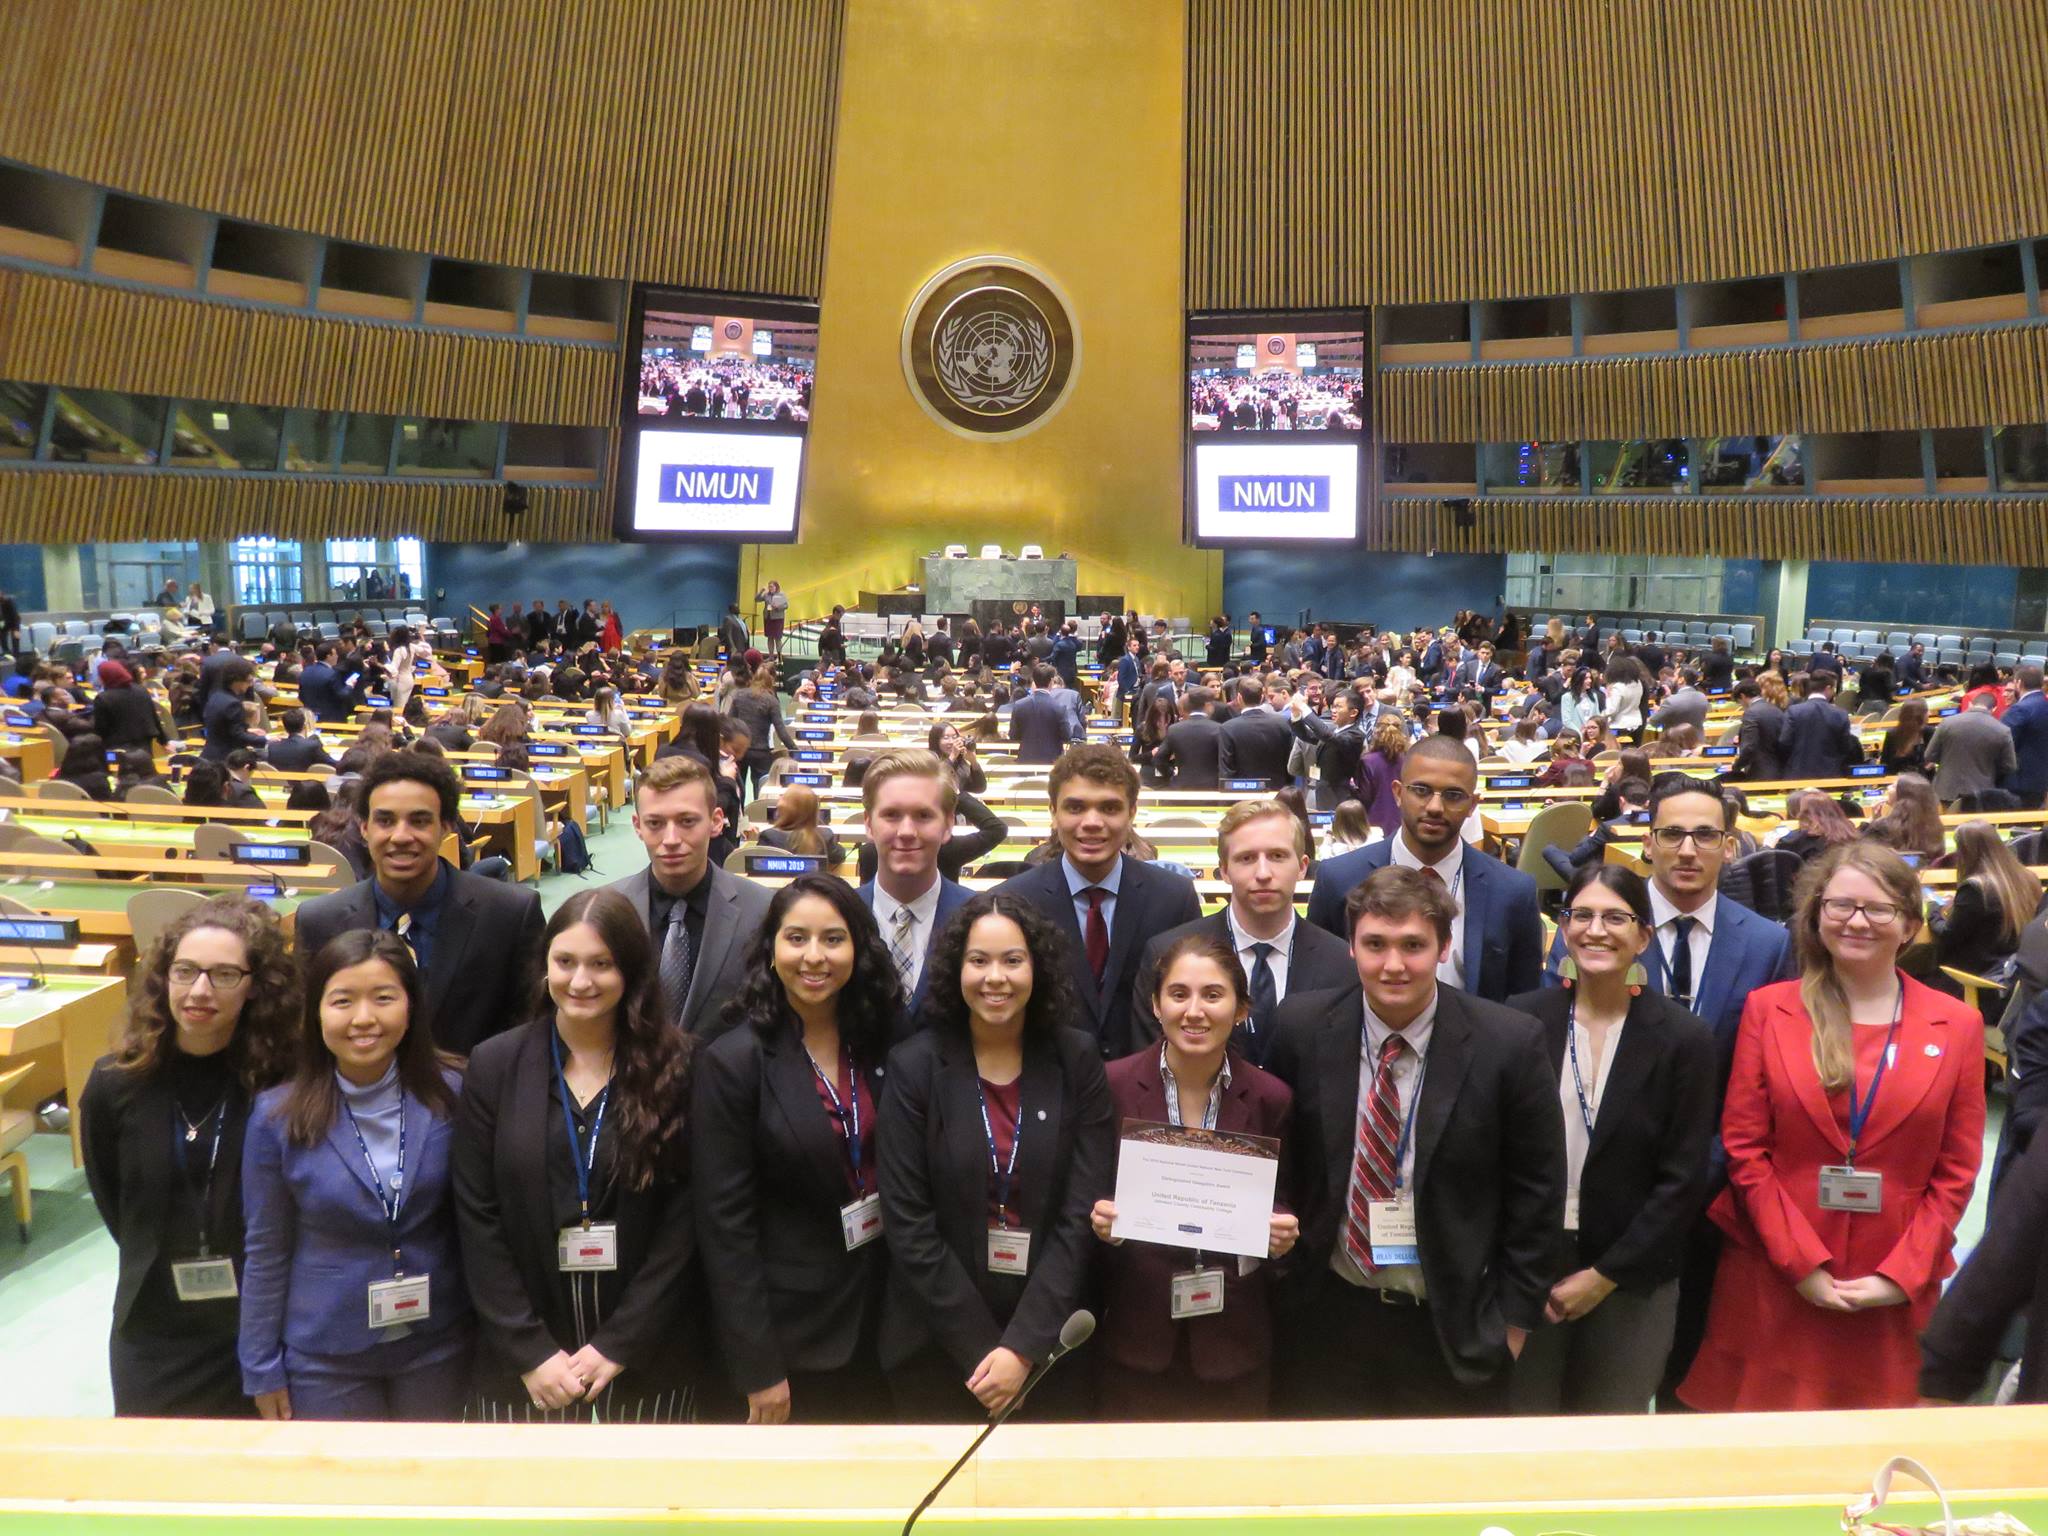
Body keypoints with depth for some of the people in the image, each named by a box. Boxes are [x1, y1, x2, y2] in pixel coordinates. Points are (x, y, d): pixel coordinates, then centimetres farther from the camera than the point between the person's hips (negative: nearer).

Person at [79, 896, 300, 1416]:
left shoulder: (285, 1083, -16)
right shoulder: (115, 1085, -8)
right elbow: (113, 1204, 7)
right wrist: (164, 1267, 6)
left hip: (264, 1328, -2)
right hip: (154, 1336, 2)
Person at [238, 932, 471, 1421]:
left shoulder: (451, 1096, -10)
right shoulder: (278, 1116, -12)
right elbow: (266, 1253, -3)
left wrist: (486, 1333, 4)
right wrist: (262, 1369, 2)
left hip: (438, 1348, 1)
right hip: (324, 1360, -1)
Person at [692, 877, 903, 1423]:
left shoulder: (878, 1045, 0)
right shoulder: (733, 1061, -15)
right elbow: (724, 1224, -15)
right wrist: (757, 1368, -14)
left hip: (878, 1317, 5)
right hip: (790, 1332, -4)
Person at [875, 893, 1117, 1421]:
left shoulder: (1077, 1059, -5)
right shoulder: (914, 1065, -8)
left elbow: (1082, 1212, -8)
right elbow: (908, 1224, -10)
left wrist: (1022, 1347, -13)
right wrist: (982, 1348, -13)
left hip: (1050, 1336, 1)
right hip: (936, 1343, -1)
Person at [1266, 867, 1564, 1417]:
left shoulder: (1510, 1042, -13)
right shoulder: (1302, 1026, -8)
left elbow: (1536, 1191, -5)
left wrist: (1515, 1318, -2)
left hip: (1453, 1330, -1)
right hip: (1324, 1315, 1)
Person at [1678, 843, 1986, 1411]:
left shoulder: (1957, 1026, 3)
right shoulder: (1767, 1009, -1)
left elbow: (1956, 1172, 3)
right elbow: (1744, 1149, -2)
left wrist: (1902, 1275, -6)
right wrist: (1802, 1264, -9)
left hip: (1895, 1292, 1)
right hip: (1775, 1280, 0)